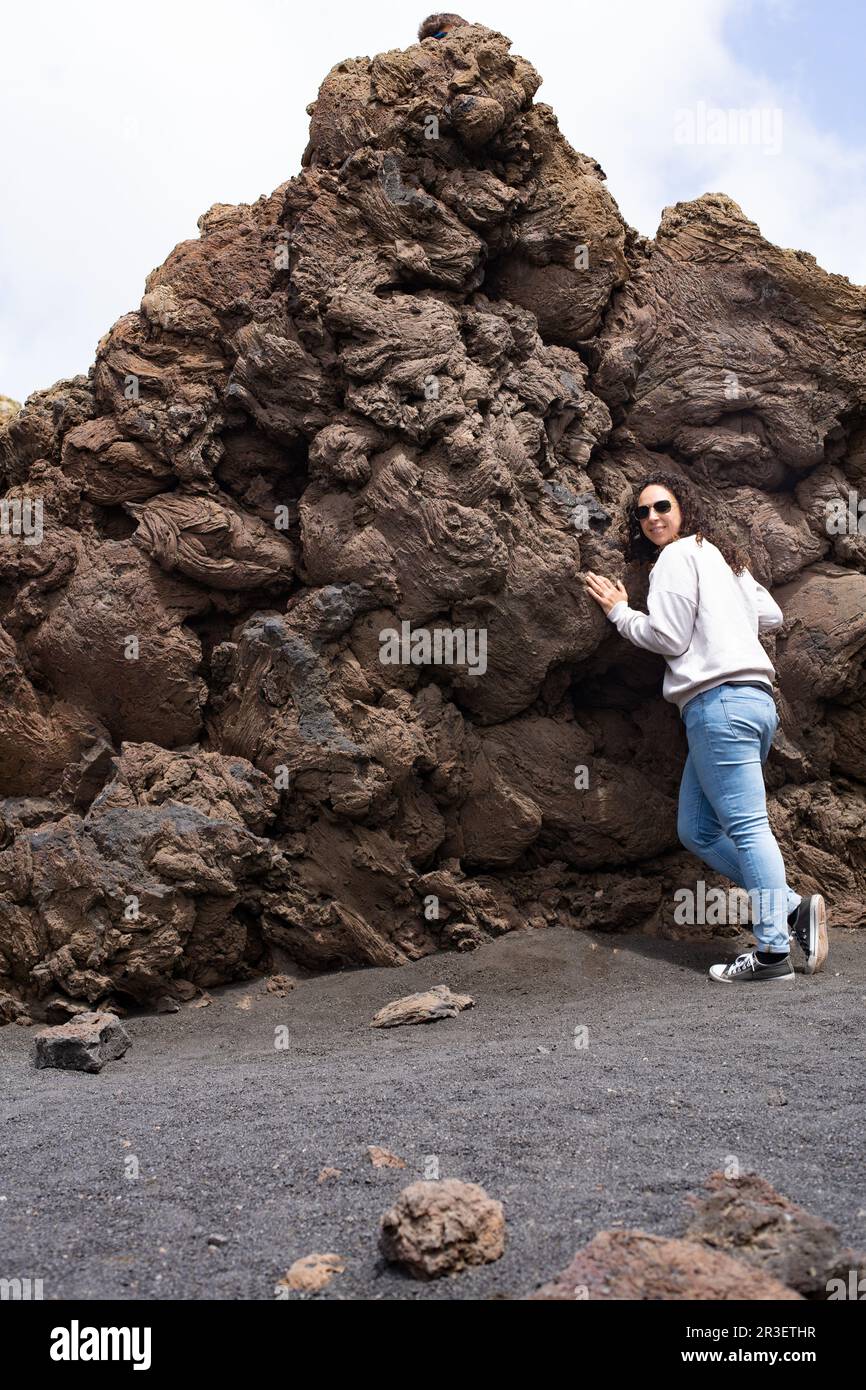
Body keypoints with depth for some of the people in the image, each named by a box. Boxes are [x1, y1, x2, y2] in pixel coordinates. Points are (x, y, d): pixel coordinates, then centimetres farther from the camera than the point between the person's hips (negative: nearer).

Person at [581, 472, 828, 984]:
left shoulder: (678, 556, -1)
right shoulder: (720, 553, 25)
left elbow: (668, 637, -6)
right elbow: (772, 616, 24)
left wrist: (620, 611, 8)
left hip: (720, 701, -10)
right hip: (753, 698, 10)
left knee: (746, 825, -11)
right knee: (697, 830, 10)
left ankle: (774, 951, -12)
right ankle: (794, 907, 3)